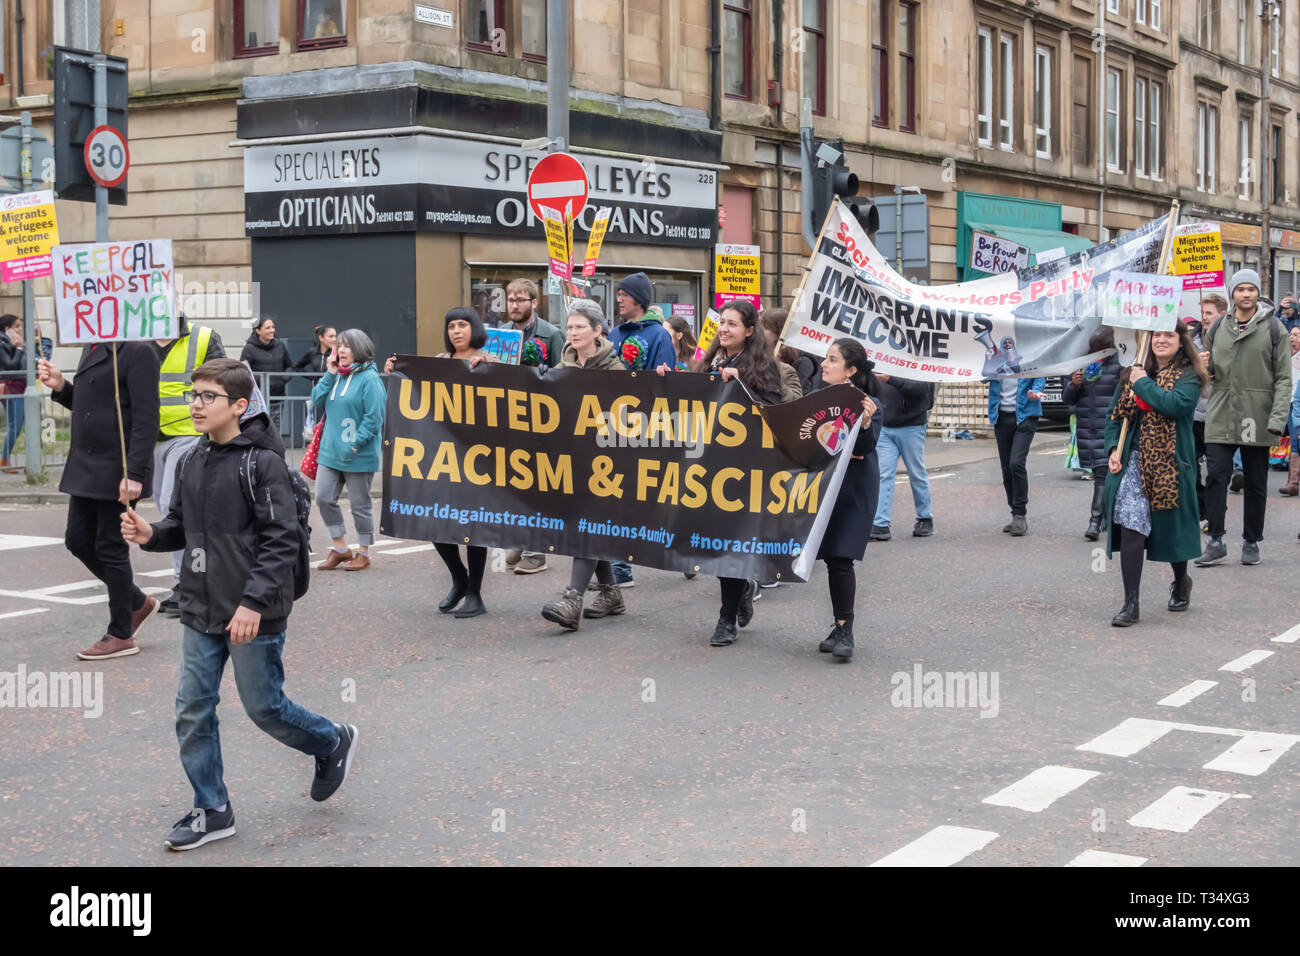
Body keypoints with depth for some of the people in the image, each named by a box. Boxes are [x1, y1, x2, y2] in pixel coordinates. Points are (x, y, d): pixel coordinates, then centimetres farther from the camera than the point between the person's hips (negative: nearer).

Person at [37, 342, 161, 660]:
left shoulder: (138, 350, -15)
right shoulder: (92, 347, 12)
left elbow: (146, 418, -19)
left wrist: (134, 474, -23)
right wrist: (61, 386, 3)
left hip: (118, 472, -9)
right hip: (87, 466, 9)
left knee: (111, 548, 0)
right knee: (78, 540, 12)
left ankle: (121, 635, 15)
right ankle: (137, 603, 30)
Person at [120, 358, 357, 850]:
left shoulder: (263, 462, -14)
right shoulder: (195, 460, 8)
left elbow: (281, 541, -18)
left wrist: (254, 602, -24)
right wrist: (149, 534, -4)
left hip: (254, 615, -7)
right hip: (201, 611, 7)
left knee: (263, 706, 5)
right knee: (192, 710, 6)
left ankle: (333, 743, 32)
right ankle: (212, 811, 18)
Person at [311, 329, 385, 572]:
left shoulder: (369, 378, -12)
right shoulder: (337, 375, 10)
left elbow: (374, 418, -16)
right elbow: (317, 400, 6)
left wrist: (355, 445, -19)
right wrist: (330, 374, -3)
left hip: (358, 455, -7)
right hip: (330, 451, 7)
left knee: (360, 504, 4)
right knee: (324, 498, 3)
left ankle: (363, 553, 18)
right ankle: (341, 549, 16)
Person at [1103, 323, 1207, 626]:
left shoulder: (1188, 376, -1)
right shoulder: (1134, 373, 12)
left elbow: (1176, 404, -22)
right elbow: (1115, 415, 16)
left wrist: (1143, 383, -12)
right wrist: (1113, 449, 2)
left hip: (1169, 464, -3)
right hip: (1133, 462, 3)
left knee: (1172, 528, 10)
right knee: (1130, 529, -8)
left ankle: (1181, 581, 40)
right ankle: (1131, 604, -5)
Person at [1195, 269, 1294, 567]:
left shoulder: (1273, 328, -1)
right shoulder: (1218, 329, 9)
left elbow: (1283, 378, -4)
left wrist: (1277, 418, -13)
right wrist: (1204, 368, -6)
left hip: (1257, 419, -2)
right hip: (1220, 418, 2)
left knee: (1256, 483, 8)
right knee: (1216, 477, -5)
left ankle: (1251, 542, 19)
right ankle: (1216, 542, 1)